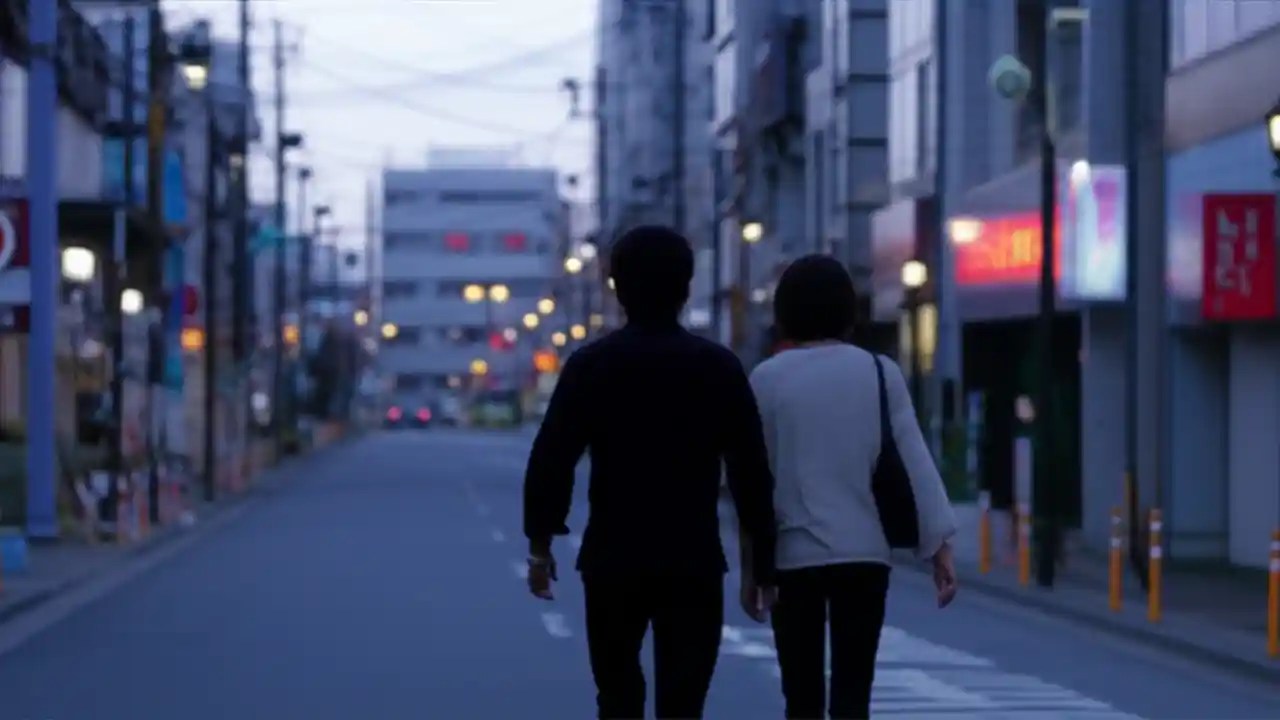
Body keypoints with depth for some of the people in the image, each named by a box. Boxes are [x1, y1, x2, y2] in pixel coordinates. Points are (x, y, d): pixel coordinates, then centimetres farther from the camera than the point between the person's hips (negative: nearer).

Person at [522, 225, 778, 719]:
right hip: (693, 562, 0)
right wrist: (763, 565, 4)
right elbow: (751, 473, -2)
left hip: (611, 560, 0)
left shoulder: (590, 365, -2)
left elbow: (550, 461, -8)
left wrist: (540, 543, 1)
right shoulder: (719, 367, 0)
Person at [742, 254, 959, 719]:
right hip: (865, 554, 1)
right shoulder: (880, 372, 1)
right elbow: (914, 463, -3)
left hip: (793, 556, -1)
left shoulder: (766, 379, -1)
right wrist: (939, 545, -2)